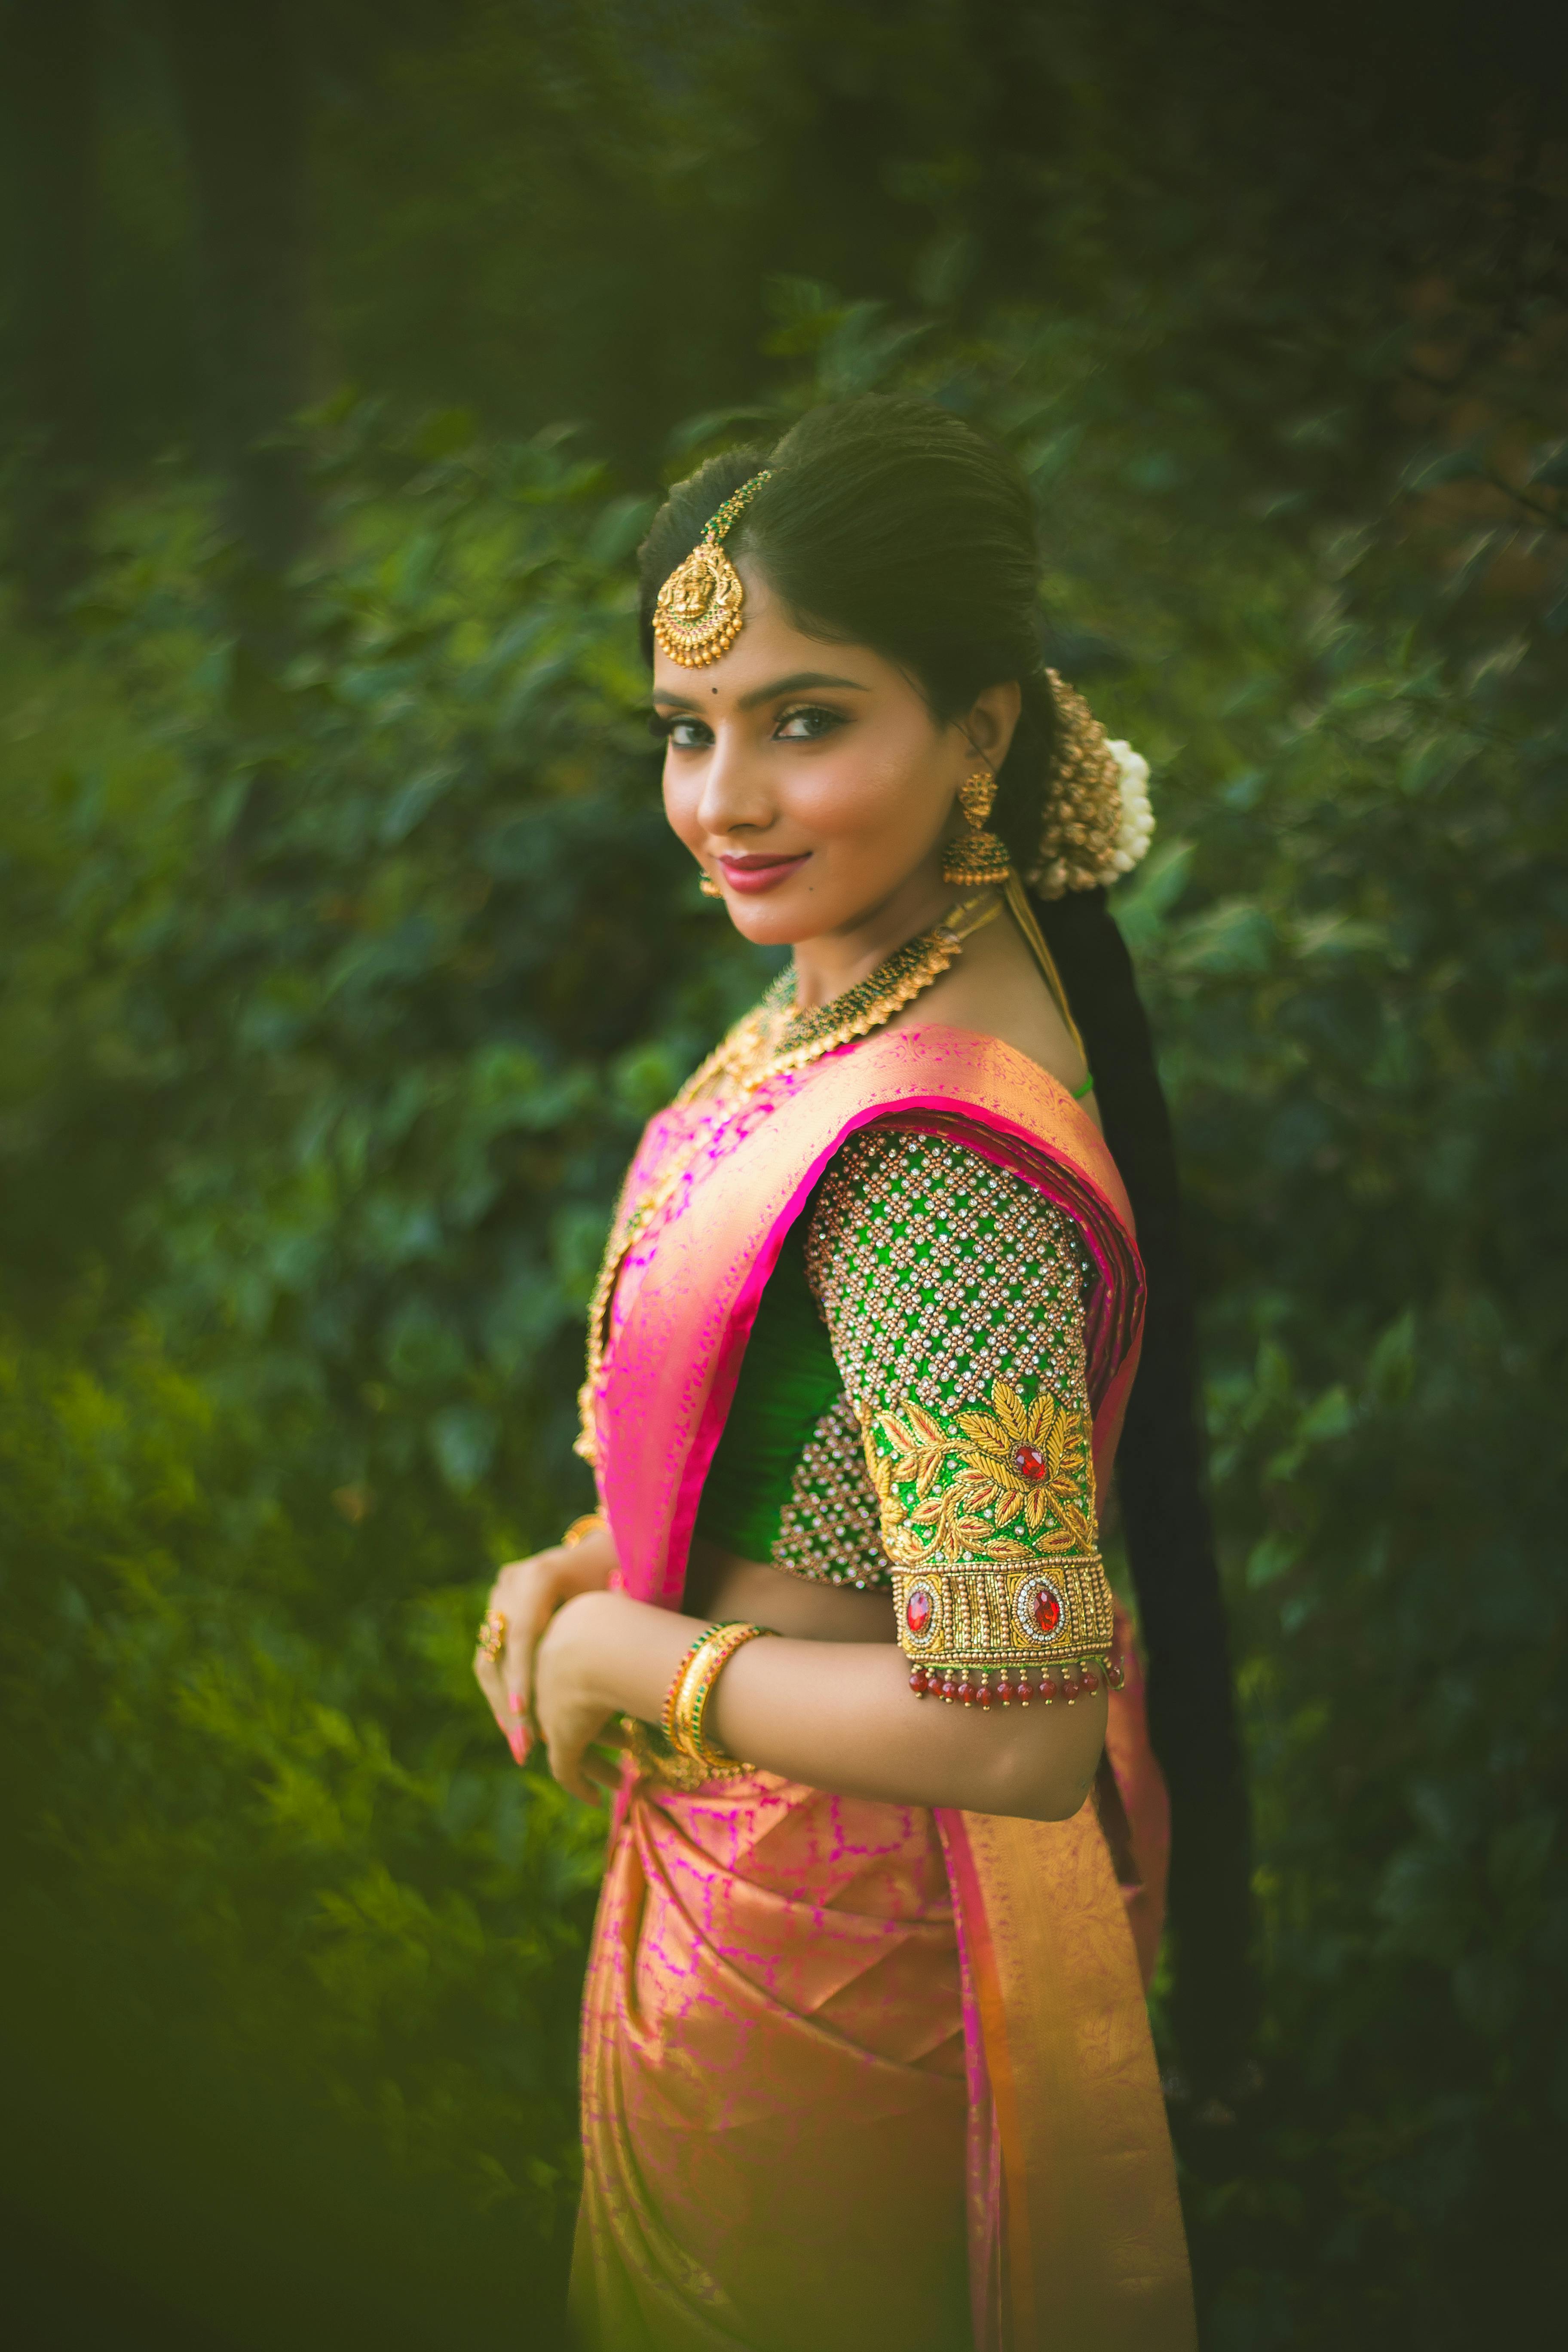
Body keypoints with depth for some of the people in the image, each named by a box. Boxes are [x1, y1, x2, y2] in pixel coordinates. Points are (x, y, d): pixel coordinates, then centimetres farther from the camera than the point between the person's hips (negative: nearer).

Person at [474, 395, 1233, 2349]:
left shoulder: (930, 1159, -34)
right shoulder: (855, 977, -5)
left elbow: (1016, 1736, -35)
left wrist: (630, 1651, -21)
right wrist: (586, 1565, -1)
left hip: (838, 1911, -8)